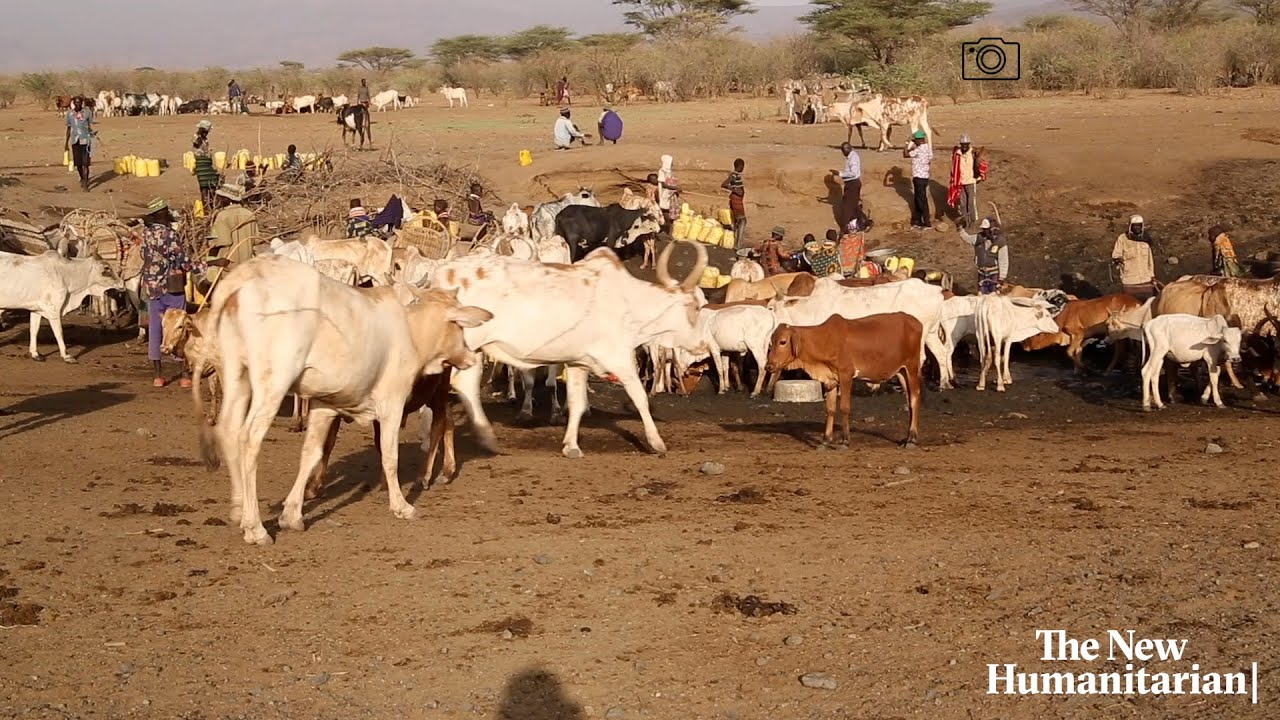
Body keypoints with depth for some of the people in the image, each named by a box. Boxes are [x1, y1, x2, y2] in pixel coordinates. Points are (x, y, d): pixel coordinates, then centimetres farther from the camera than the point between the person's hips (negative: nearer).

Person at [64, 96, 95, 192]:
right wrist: (66, 142, 15)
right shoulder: (69, 113, 6)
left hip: (85, 140, -3)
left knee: (85, 163, -8)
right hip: (75, 141, 3)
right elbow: (69, 128, 14)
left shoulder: (87, 112, -1)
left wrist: (92, 132, -16)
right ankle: (82, 178, 35)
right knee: (78, 163, 9)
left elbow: (90, 125, 6)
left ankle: (85, 184, -5)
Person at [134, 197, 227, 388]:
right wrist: (214, 263, -12)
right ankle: (185, 375, 5)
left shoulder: (145, 234, 1)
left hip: (151, 288, 5)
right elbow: (188, 264, -16)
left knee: (154, 329, 8)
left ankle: (158, 376, 9)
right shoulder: (170, 236, -17)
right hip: (173, 289, -5)